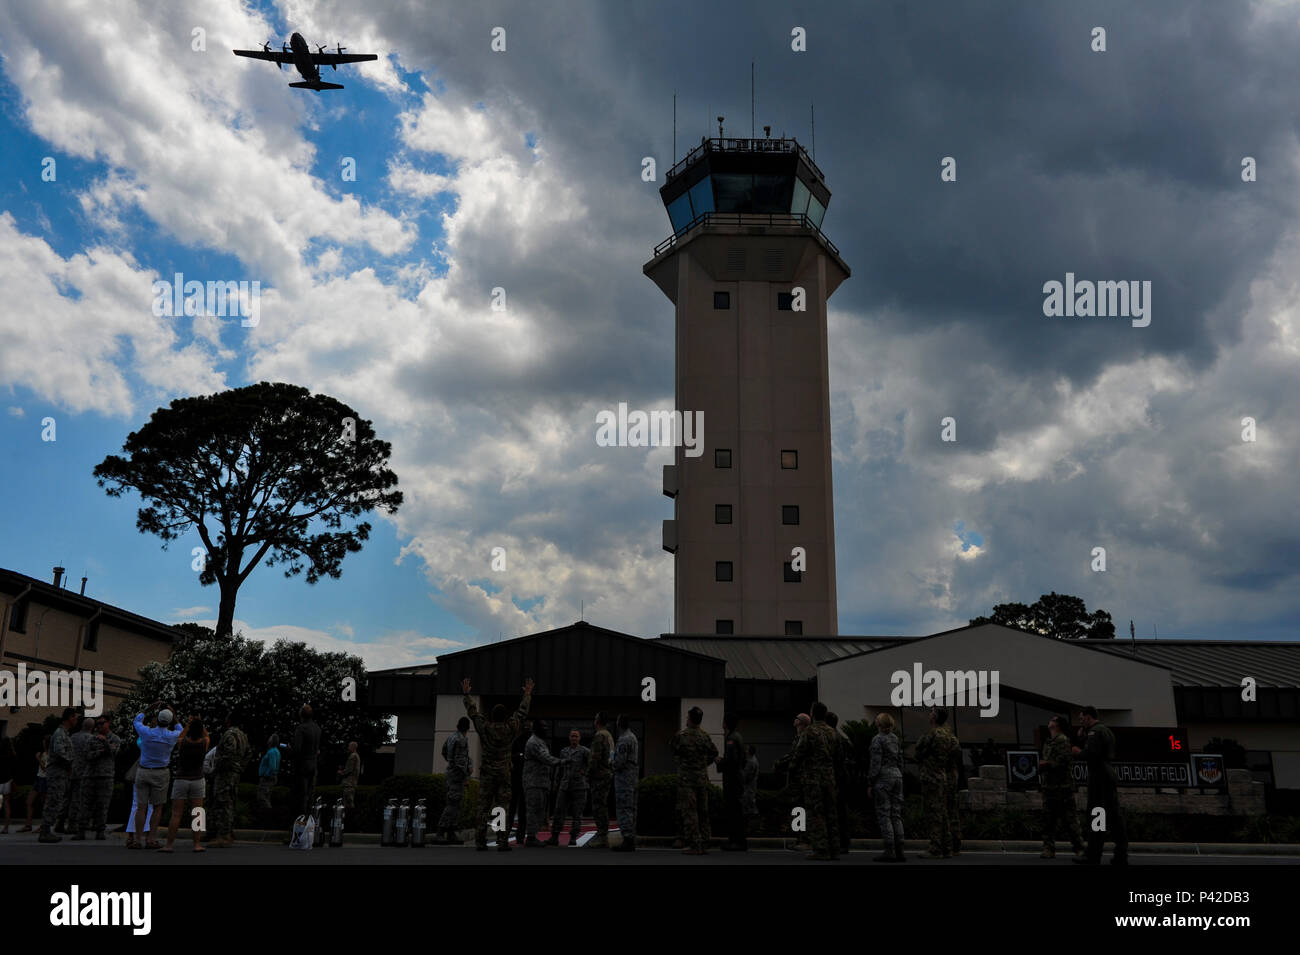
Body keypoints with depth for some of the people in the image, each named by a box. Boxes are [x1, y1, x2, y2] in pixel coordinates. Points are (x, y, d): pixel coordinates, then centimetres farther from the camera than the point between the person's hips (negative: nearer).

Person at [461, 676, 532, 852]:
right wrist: (527, 695, 22)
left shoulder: (484, 727, -4)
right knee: (503, 808, 0)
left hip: (486, 774, 1)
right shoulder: (510, 729, -4)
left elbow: (472, 712, 9)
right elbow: (522, 712, 9)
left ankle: (480, 842, 3)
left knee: (483, 808, 4)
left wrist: (466, 694, 21)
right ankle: (502, 842, -4)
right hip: (504, 774, -1)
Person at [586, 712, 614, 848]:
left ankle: (602, 838, -10)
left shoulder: (599, 736, -13)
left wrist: (588, 775, -12)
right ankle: (603, 837, 14)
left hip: (600, 775, -10)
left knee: (598, 806, -9)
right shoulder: (609, 736, 18)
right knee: (602, 806, 12)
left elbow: (595, 758, -20)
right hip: (608, 774, 10)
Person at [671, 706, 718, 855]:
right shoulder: (705, 736, 3)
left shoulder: (681, 735, -9)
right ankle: (704, 844, 12)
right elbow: (714, 754, 13)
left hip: (686, 777, -5)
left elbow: (675, 753, 4)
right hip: (702, 778, 5)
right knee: (703, 811, 10)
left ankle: (694, 844, -5)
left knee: (689, 811, -2)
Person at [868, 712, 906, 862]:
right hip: (897, 776, 7)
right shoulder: (895, 738, 12)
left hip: (883, 777, -7)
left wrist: (870, 784, -9)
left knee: (884, 815, -4)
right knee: (896, 815, 8)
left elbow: (876, 764, -13)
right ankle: (899, 851, 7)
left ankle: (889, 851, -7)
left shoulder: (877, 739, -9)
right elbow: (900, 761, 15)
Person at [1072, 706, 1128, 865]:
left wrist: (1078, 751, -3)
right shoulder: (1107, 730, 20)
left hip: (1098, 776, -9)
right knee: (1114, 815, 7)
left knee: (1095, 816, -6)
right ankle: (1121, 856, 6)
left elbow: (1091, 754, -23)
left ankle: (1093, 857, -4)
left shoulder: (1094, 731, -11)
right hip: (1110, 774, 9)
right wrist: (1083, 738, 18)